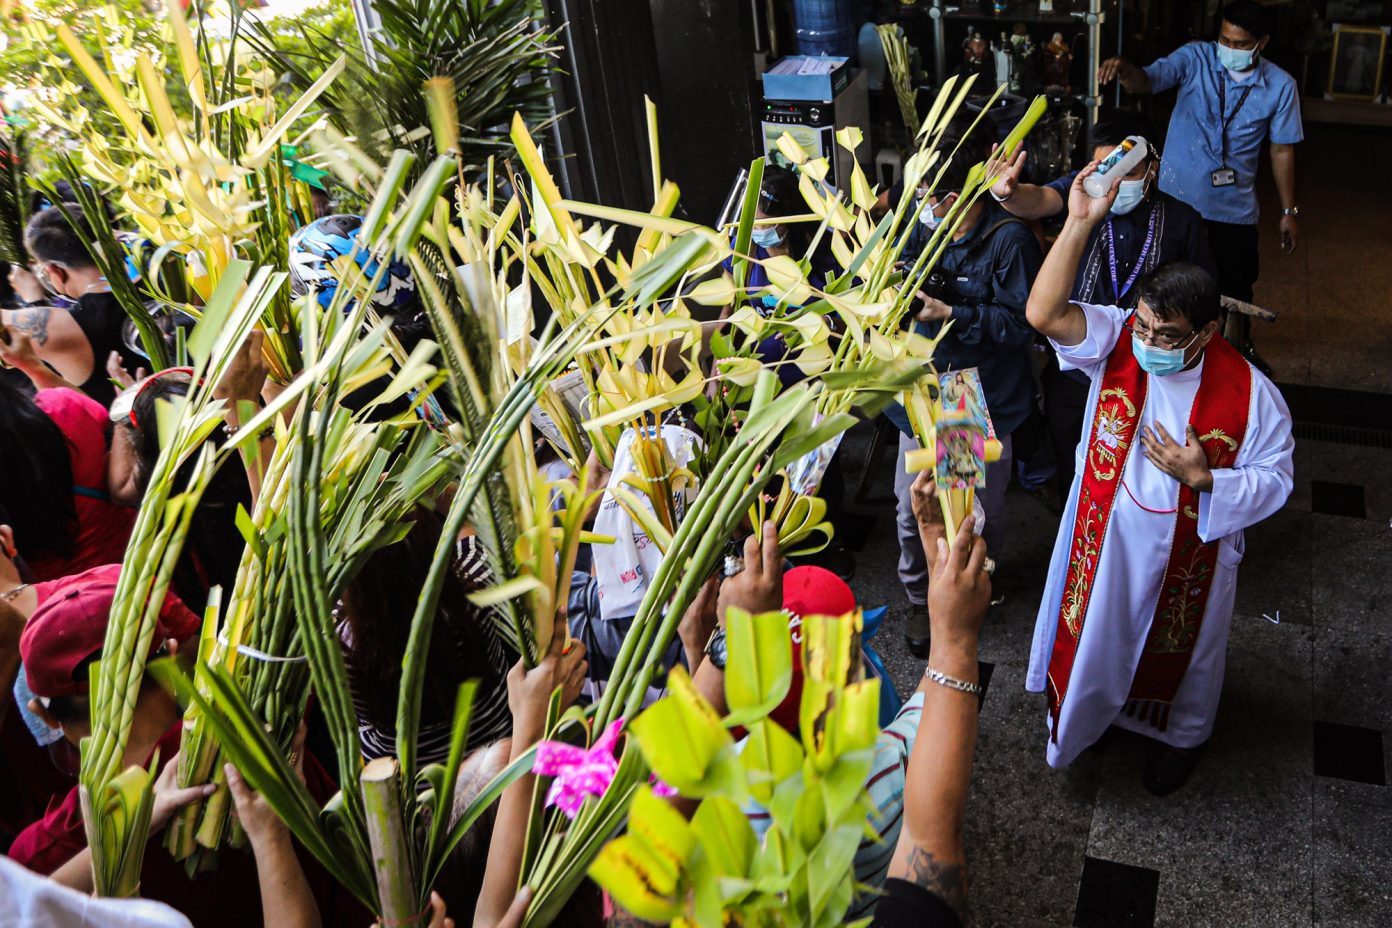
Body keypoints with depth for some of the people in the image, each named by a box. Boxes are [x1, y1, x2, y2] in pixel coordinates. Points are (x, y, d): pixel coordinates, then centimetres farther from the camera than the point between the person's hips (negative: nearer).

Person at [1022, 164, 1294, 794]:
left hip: (1186, 557, -1)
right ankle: (1086, 714, 56)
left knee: (1179, 652, 25)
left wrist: (1202, 476, -30)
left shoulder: (1249, 393, -23)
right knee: (1094, 636, 25)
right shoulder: (1117, 340, -19)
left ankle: (1180, 736, 55)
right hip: (1103, 540, 2)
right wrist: (1080, 222, -44)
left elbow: (1274, 480, -12)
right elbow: (1044, 313, -36)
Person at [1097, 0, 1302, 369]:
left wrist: (1289, 211, 5)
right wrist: (1124, 69, -49)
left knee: (1237, 285, 16)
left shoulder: (1281, 86, -6)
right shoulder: (1196, 58, -9)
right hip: (1178, 199, -1)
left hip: (1233, 207, 2)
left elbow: (1281, 150, 2)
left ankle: (1237, 347, 42)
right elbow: (1148, 80, -25)